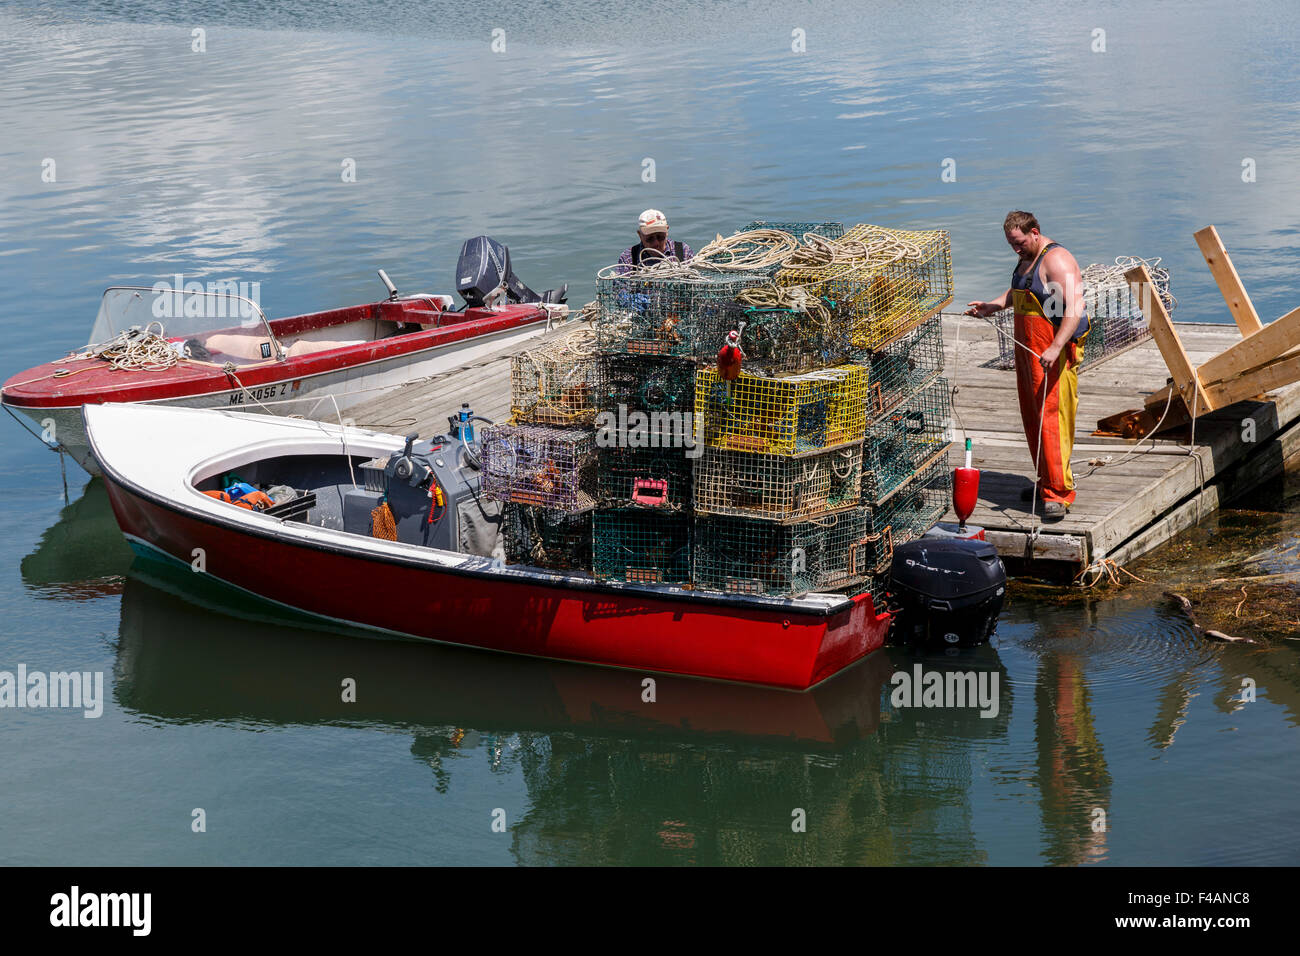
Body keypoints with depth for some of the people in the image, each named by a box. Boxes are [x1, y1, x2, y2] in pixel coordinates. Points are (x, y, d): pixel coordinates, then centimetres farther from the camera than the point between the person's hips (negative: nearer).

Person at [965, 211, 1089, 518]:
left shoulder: (1057, 260, -16)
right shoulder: (1026, 259, 14)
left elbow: (1075, 309, -26)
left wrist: (1055, 349, -36)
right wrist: (993, 306, 18)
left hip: (1054, 354, -9)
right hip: (1027, 349, 9)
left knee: (1052, 417, -12)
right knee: (1032, 417, 13)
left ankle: (1058, 493, -12)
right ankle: (1046, 480, 24)